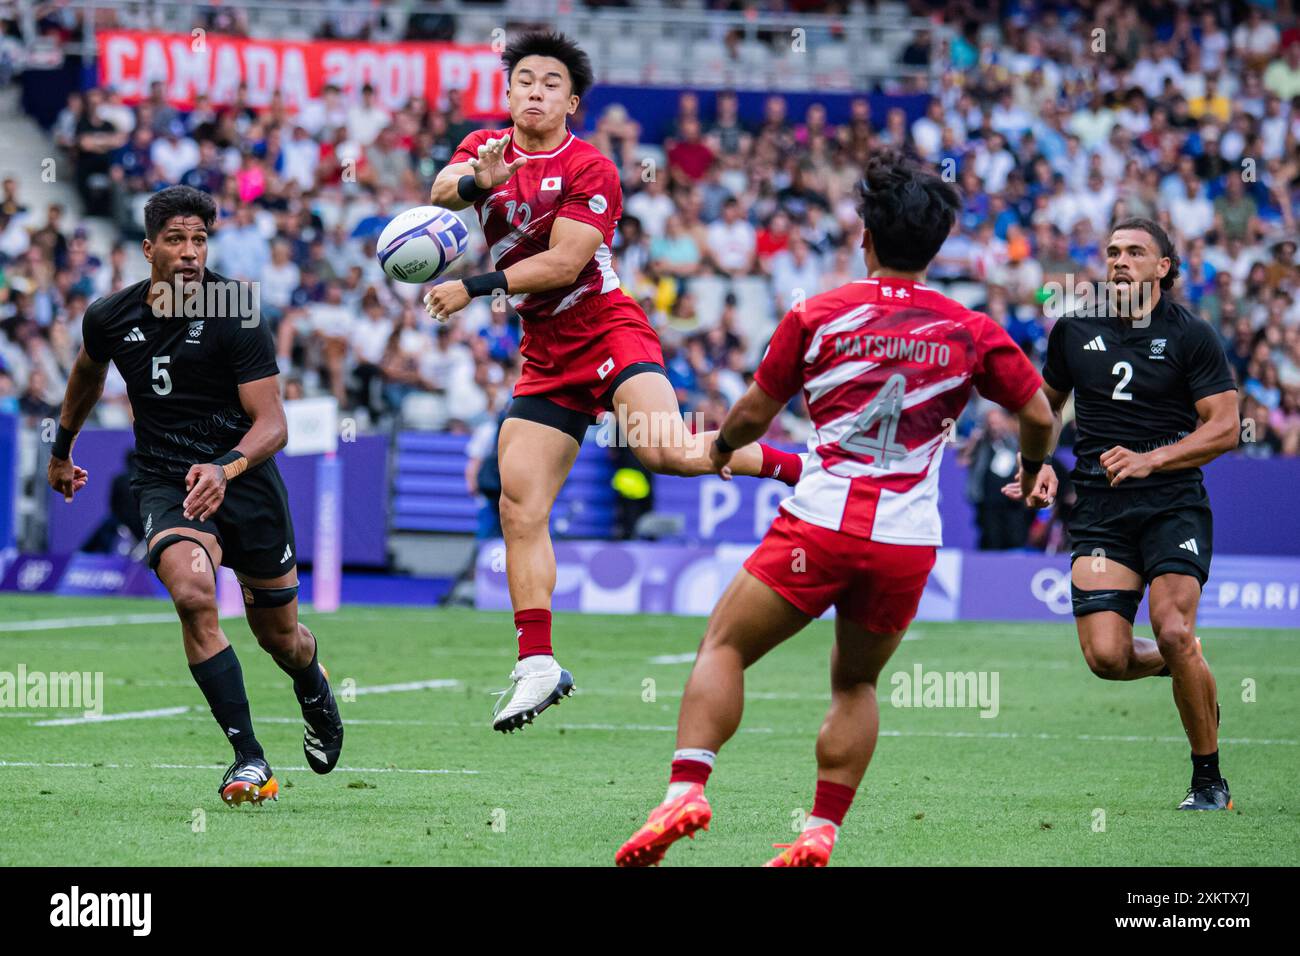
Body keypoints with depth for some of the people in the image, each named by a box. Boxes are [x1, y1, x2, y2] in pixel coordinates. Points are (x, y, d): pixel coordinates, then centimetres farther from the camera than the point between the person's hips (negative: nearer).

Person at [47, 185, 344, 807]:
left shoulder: (237, 314, -15)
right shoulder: (109, 319, -3)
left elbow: (272, 423, -19)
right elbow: (88, 374, 22)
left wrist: (225, 469, -38)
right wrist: (62, 448, 34)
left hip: (243, 478, -1)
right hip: (163, 482, 1)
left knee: (279, 635, 12)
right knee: (192, 594, -29)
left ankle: (315, 693, 51)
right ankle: (247, 758, -22)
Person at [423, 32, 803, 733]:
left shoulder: (589, 169, -9)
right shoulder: (485, 147, 9)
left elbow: (563, 263, -16)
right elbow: (441, 190, -10)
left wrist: (472, 289, -17)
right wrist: (477, 179, -32)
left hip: (609, 332, -5)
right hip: (545, 357, 5)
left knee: (662, 449, -29)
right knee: (519, 509, -4)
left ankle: (795, 467, -8)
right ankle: (537, 667, -1)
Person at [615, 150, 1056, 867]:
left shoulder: (816, 316, 0)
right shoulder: (972, 332, 4)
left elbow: (754, 414, 10)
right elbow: (1038, 415, 11)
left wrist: (721, 447, 33)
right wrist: (1032, 472, 33)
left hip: (819, 526, -2)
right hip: (907, 545, 3)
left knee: (723, 648, 7)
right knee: (856, 684, 20)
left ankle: (686, 789, -13)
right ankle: (821, 833, 9)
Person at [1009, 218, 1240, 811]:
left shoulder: (1191, 335, -1)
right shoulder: (1075, 329, 9)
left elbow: (1225, 427, -4)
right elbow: (1045, 404, 25)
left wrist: (1150, 460, -15)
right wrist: (1039, 463, 7)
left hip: (1173, 503, -3)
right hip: (1099, 510, 3)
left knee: (1174, 634, -20)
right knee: (1106, 657, -12)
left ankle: (1209, 779, -3)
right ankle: (1185, 669, 23)